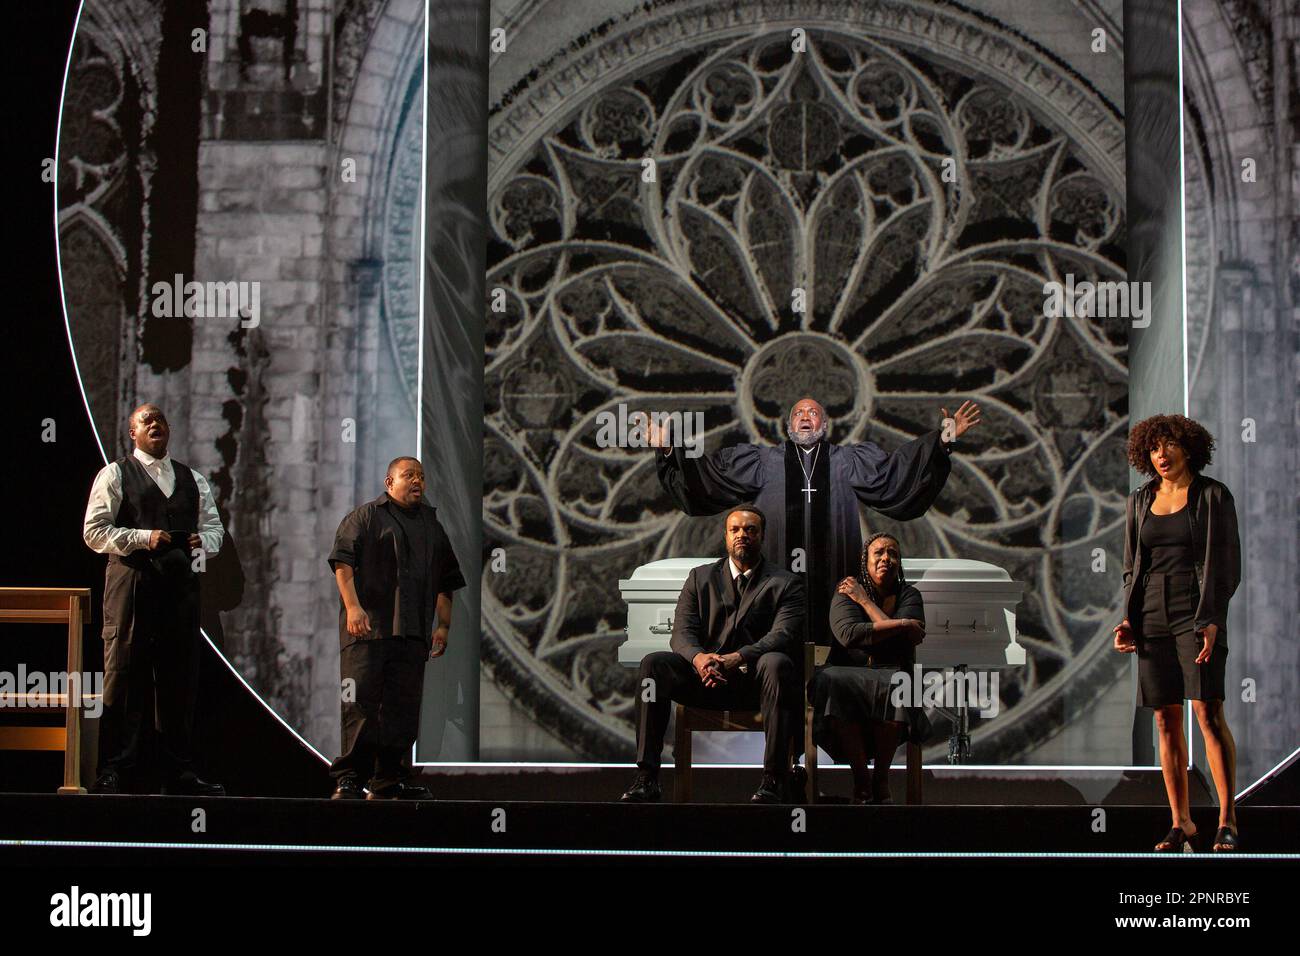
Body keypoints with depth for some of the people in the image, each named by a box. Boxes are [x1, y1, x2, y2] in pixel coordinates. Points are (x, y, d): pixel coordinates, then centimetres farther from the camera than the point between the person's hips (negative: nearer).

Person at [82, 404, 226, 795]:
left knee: (180, 678, 5)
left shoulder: (193, 480, 20)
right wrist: (143, 538, -14)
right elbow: (94, 531, -2)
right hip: (131, 583, -4)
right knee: (125, 676, -6)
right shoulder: (115, 475, 5)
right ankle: (115, 770, -4)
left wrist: (203, 540, -1)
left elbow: (214, 526, 23)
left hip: (182, 585, 5)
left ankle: (178, 771, 11)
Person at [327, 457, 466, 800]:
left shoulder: (432, 526, 23)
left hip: (413, 631, 5)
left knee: (402, 707, 2)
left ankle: (389, 780, 7)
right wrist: (353, 607, -17)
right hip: (367, 628, -5)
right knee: (361, 701, -10)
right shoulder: (365, 517, 6)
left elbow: (445, 582, 24)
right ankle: (349, 778, -7)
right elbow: (343, 562, -5)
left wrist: (443, 625, 14)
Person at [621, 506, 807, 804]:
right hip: (706, 680, 3)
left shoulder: (786, 584, 7)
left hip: (755, 681, -2)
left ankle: (775, 778, -37)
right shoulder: (700, 578, 16)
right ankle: (646, 776, -28)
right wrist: (698, 658, -22)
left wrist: (737, 658, -29)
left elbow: (783, 635, -10)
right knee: (653, 663, -22)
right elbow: (682, 632, 4)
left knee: (777, 663, -36)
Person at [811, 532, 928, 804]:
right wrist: (902, 624, -13)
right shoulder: (846, 592, 5)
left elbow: (905, 640, -10)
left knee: (897, 684, -36)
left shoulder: (909, 595, 9)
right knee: (830, 681, -35)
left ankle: (882, 777, -22)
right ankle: (860, 778, -28)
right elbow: (848, 634, -15)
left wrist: (865, 601, -4)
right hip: (849, 672, 0)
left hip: (891, 672, 0)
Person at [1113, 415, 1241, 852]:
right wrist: (1128, 620, 4)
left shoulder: (1213, 496, -1)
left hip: (1198, 611, -5)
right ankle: (1180, 823, 6)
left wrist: (1211, 620, -17)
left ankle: (1227, 820, -13)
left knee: (1208, 713, -15)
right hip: (1152, 614, 5)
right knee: (1166, 721, 2)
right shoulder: (1139, 501, 12)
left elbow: (1227, 563, -5)